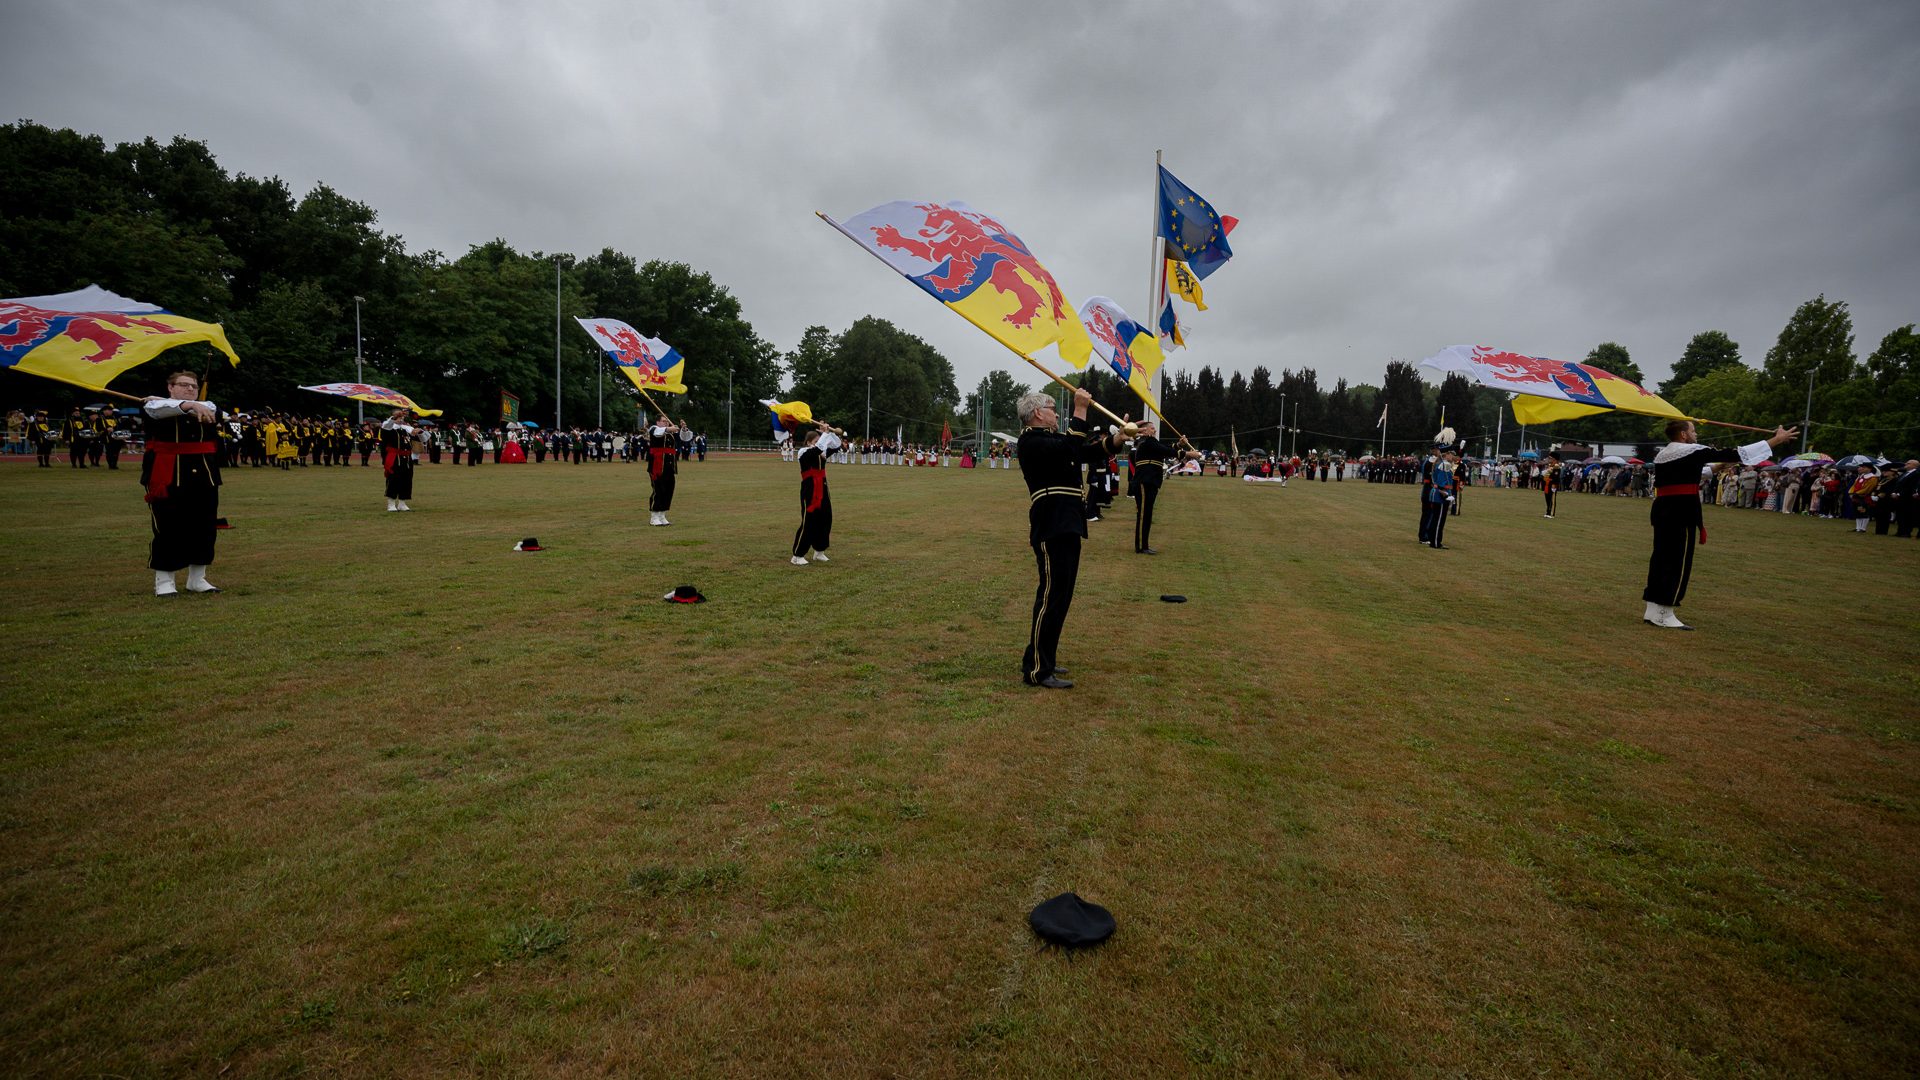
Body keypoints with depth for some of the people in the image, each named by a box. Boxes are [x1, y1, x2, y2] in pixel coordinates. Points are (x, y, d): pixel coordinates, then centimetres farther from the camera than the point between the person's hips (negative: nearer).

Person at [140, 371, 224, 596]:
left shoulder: (207, 408, 14)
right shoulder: (155, 406, 4)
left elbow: (211, 410, -9)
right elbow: (164, 408, -19)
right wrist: (190, 405, -34)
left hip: (204, 479, 4)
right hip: (168, 480, -4)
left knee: (205, 529, 7)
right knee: (168, 530, -3)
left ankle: (197, 579, 19)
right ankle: (164, 581, 9)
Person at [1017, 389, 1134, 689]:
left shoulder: (1051, 438, 21)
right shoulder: (1031, 440, -10)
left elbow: (1092, 452, 20)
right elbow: (1070, 448, -25)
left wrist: (1120, 436, 6)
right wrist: (1080, 410, -19)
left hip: (1066, 527, 11)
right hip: (1051, 529, -10)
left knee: (1060, 595, 15)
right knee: (1051, 596, -10)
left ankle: (1042, 659, 25)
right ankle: (1036, 670, -5)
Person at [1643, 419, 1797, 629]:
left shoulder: (1661, 455, 13)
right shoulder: (1692, 451, -7)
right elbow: (1734, 454, -3)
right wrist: (1776, 440, 4)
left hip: (1661, 510, 7)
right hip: (1682, 513, -7)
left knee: (1660, 557, 10)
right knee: (1678, 562, -2)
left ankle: (1652, 611, 12)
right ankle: (1664, 615, 0)